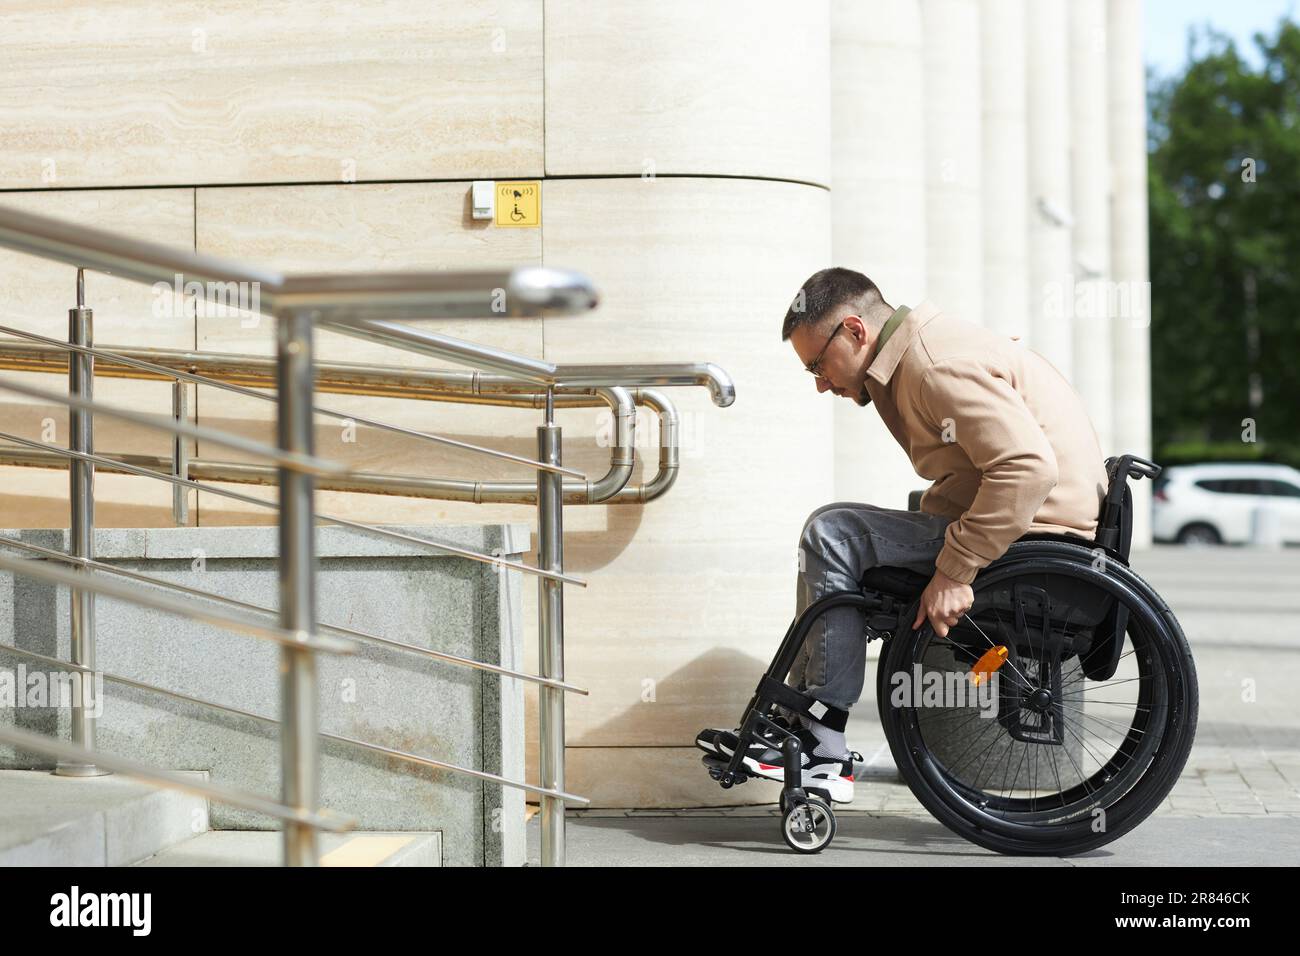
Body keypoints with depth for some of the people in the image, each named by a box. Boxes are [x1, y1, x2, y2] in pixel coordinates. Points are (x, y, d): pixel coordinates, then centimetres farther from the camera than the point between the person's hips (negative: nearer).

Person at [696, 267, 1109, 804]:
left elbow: (1028, 468, -28)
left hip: (1034, 535, -11)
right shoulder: (922, 351, 16)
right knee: (839, 536, 16)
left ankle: (821, 751, -12)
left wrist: (955, 571, -26)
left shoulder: (938, 363, -18)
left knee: (832, 534, -16)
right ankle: (793, 724, 14)